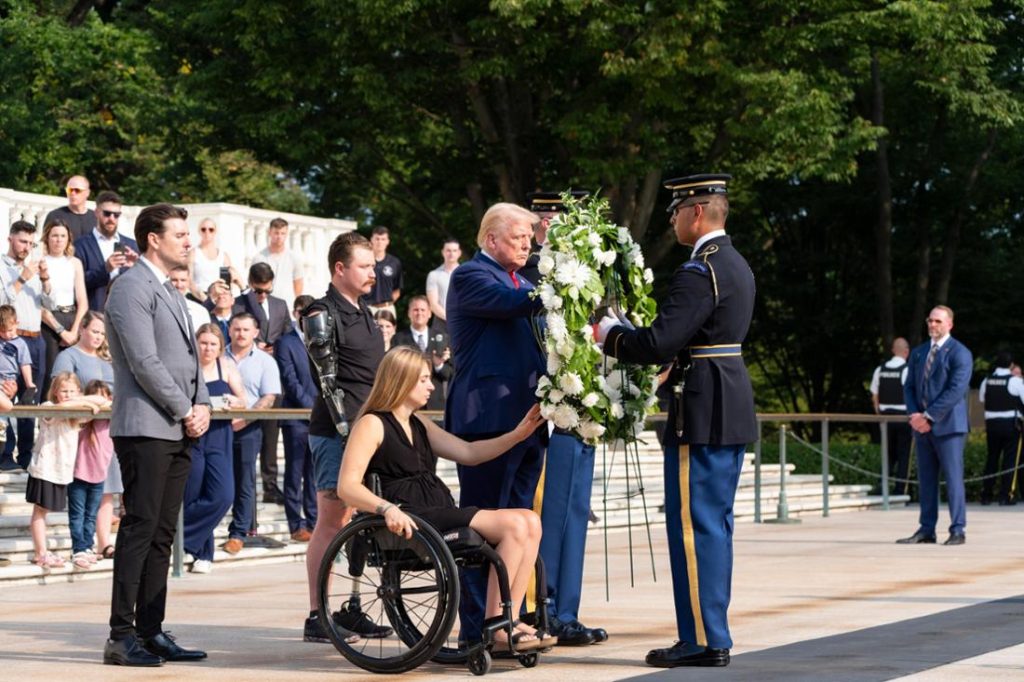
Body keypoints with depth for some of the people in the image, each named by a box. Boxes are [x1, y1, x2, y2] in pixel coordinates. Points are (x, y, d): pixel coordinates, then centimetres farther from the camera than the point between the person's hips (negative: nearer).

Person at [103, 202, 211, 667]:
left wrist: (202, 404, 5)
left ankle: (151, 632, 11)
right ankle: (122, 637, -8)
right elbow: (144, 362, -17)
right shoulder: (132, 288, -9)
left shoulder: (170, 291, 21)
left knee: (161, 535, 8)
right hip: (145, 428, -9)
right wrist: (185, 411, -11)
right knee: (139, 529, -10)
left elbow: (189, 355, 22)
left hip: (178, 431, 9)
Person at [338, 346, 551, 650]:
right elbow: (347, 487, -13)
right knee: (513, 525, -22)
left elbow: (468, 452, 21)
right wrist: (387, 509, -31)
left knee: (531, 522, -11)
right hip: (410, 521, -9)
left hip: (443, 514, 9)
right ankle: (494, 628, -18)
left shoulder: (420, 424, 25)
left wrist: (518, 434, 11)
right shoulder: (372, 425, -2)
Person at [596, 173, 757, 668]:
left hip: (702, 415, -10)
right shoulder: (736, 266, 14)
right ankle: (711, 632, 19)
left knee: (693, 525, -5)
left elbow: (657, 345, -22)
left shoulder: (698, 272, -17)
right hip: (733, 409, 10)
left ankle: (703, 640, -3)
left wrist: (610, 335, -7)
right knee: (715, 524, 14)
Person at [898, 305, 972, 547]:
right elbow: (909, 386, 15)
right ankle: (926, 530, 10)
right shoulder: (918, 353, 16)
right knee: (926, 479, 7)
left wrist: (929, 417, -17)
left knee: (953, 477, -6)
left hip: (948, 425, -6)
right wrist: (914, 414, -4)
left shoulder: (959, 353, -5)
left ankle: (958, 530, -3)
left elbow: (956, 390, -14)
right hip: (922, 426, 6)